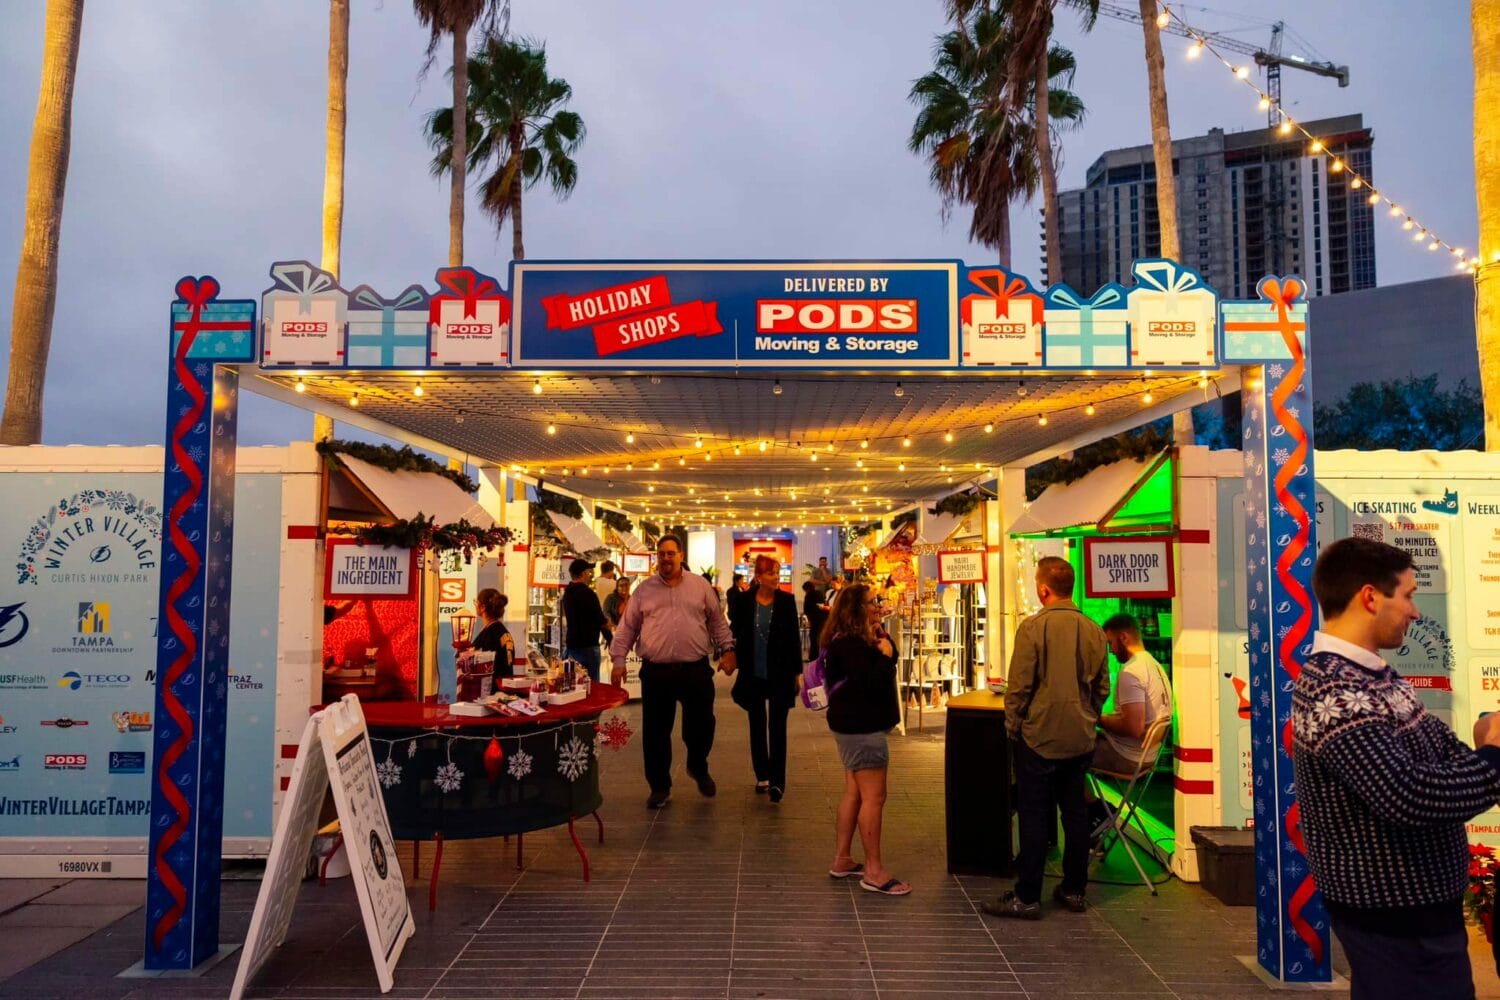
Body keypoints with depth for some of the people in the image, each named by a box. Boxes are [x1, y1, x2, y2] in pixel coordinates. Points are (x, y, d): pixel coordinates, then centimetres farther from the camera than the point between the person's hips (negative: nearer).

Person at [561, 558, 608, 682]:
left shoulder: (567, 593, 10)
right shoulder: (587, 593, -15)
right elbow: (602, 622, -11)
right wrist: (609, 625, 11)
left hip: (571, 645, 9)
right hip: (587, 646, -9)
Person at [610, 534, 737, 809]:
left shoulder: (701, 586, 6)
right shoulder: (644, 589, 6)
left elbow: (717, 621, 11)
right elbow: (627, 627, 7)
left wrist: (728, 649, 2)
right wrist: (618, 660, 0)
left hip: (696, 670, 0)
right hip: (656, 672, 0)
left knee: (701, 726, 6)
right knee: (655, 732, 6)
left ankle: (698, 767, 36)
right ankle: (659, 787, 21)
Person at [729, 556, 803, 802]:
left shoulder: (786, 600, -5)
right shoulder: (744, 601, -4)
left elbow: (794, 637, 0)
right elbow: (736, 633, 3)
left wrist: (798, 671, 1)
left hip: (780, 674, -2)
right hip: (753, 674, 2)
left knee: (777, 726, -4)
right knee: (757, 725, 11)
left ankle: (777, 781, -3)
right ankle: (762, 776, 22)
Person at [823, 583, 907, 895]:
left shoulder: (857, 639, 14)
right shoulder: (850, 644, -20)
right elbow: (871, 683, -26)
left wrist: (881, 637, -3)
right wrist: (885, 656, -15)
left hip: (856, 725, 11)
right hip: (862, 727, -11)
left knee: (854, 792, 16)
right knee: (873, 797, -6)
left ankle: (842, 859, 24)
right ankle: (874, 871, 0)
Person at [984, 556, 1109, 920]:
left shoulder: (1033, 627, -16)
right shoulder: (1094, 631, 1)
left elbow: (1019, 685, -15)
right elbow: (1102, 687, 9)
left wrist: (1012, 726, -2)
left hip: (1039, 737, -5)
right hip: (1080, 739, 5)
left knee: (1034, 817, 2)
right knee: (1076, 813, 15)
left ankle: (1027, 897, 8)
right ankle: (1074, 890, 24)